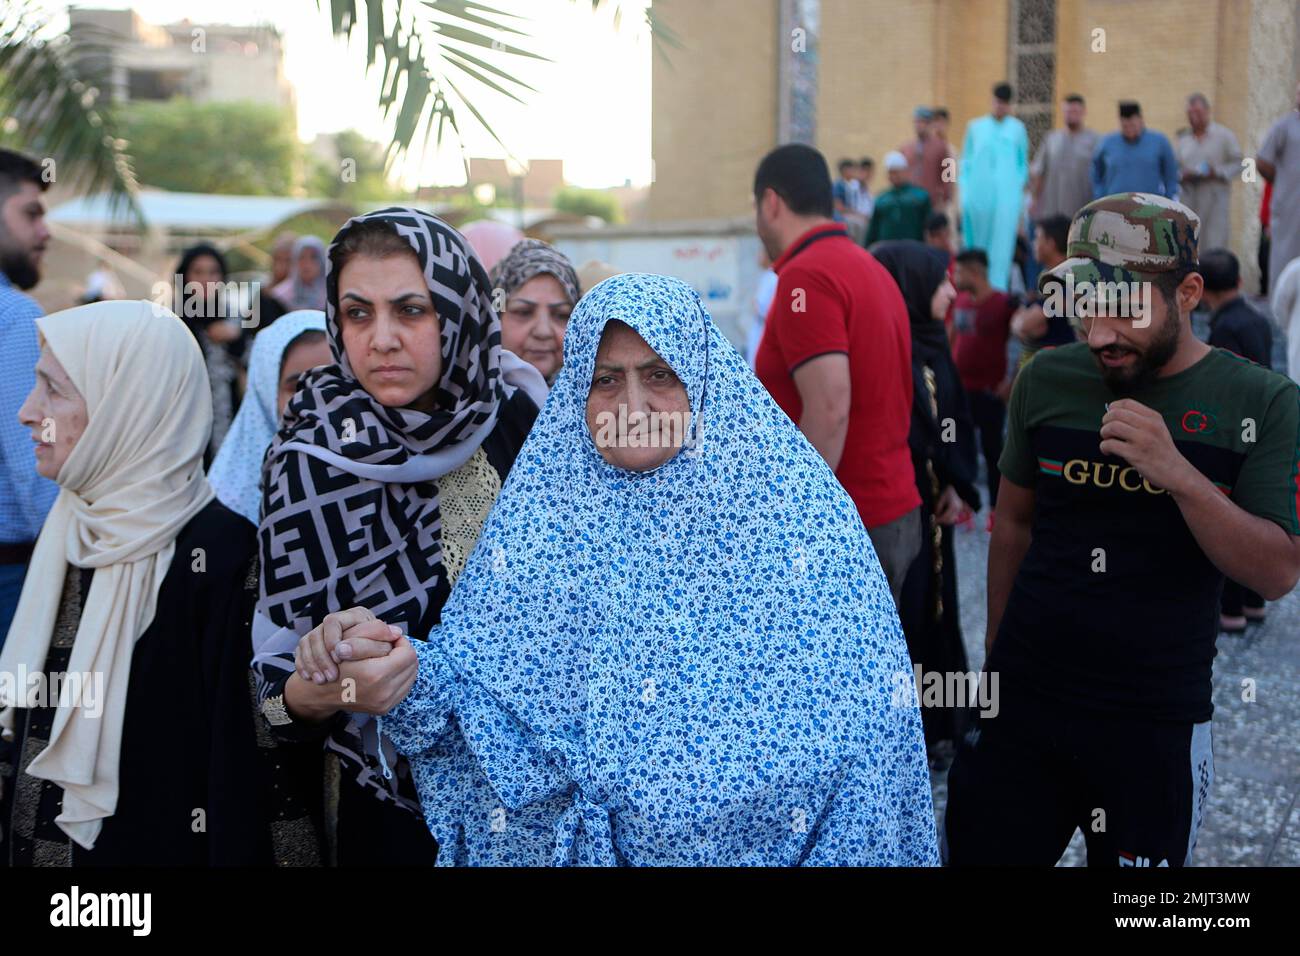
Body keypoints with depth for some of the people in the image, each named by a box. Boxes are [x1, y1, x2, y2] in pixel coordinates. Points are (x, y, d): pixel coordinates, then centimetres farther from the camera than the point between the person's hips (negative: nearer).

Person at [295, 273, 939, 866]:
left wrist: (853, 851, -18)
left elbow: (862, 703, -10)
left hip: (768, 836, -1)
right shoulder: (542, 511, -3)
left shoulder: (792, 504, -9)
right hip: (587, 839, 2)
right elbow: (475, 673, -8)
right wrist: (402, 666, -27)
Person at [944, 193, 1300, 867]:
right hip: (1021, 703, 2)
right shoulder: (1046, 380, 1)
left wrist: (1176, 472, -25)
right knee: (977, 849, 7)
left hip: (1156, 724, -2)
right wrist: (995, 658, 11)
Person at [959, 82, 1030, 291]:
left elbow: (1023, 162, 18)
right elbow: (965, 160, 13)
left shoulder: (1017, 129, 12)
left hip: (1007, 195, -1)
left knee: (1003, 241, -8)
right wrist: (964, 189, 4)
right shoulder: (975, 127, 12)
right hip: (978, 194, 1)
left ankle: (997, 286, -9)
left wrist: (1020, 186, 8)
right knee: (977, 242, 2)